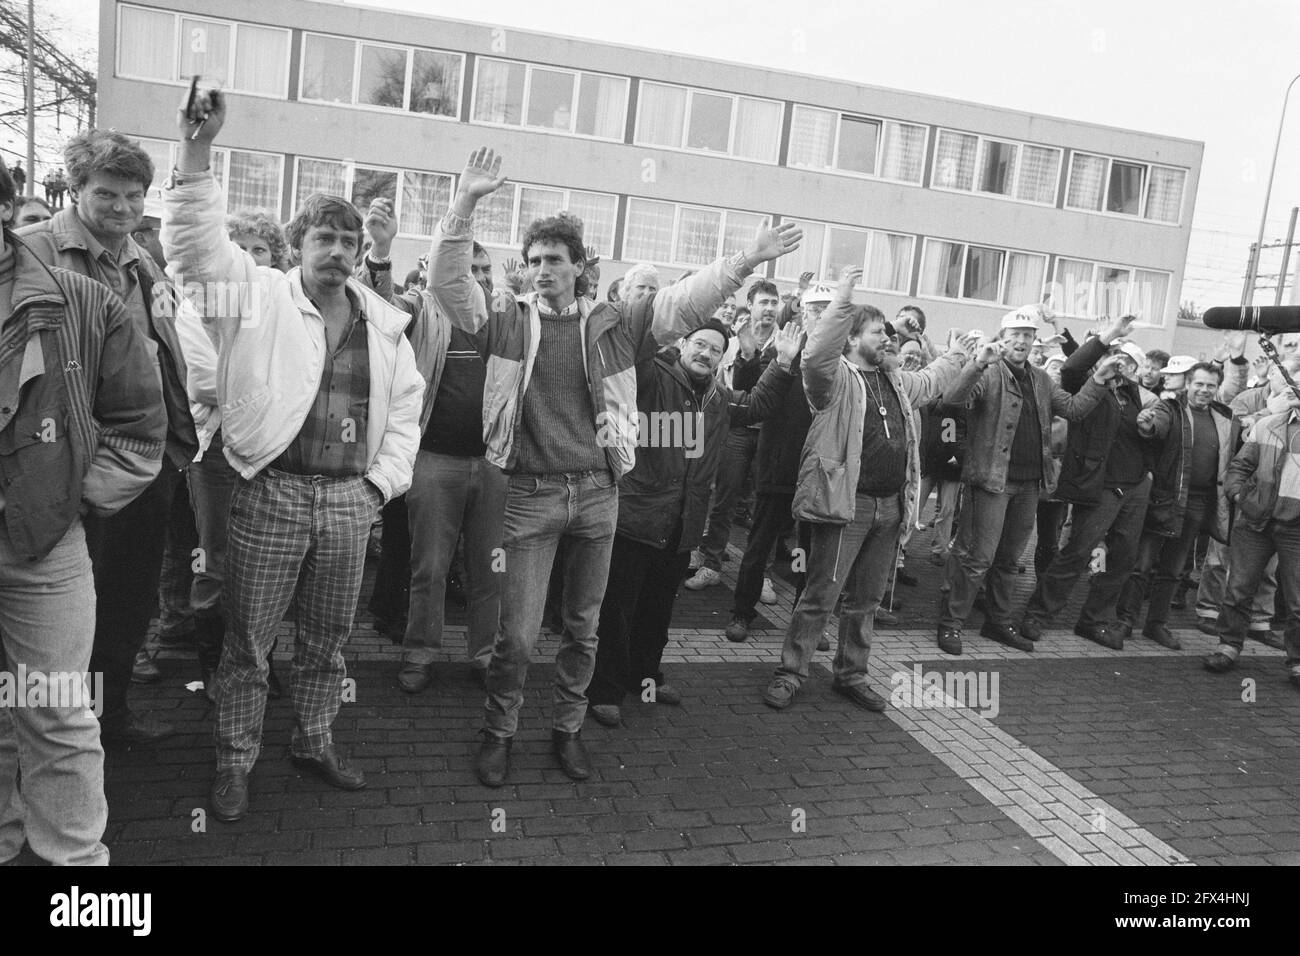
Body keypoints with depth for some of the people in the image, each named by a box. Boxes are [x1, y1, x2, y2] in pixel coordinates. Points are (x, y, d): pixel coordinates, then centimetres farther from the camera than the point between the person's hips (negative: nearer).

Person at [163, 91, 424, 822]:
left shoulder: (383, 321, 9)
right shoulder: (262, 295, -1)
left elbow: (406, 403, 13)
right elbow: (197, 243, -15)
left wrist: (386, 480, 5)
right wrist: (197, 153, -27)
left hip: (350, 500, 4)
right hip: (272, 495, -3)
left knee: (329, 639, 17)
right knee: (249, 641, 7)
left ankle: (315, 742, 35)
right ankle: (235, 762, 24)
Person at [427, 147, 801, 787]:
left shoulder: (614, 323, 5)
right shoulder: (507, 319, 2)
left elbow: (685, 302, 2)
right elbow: (448, 281, -8)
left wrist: (745, 262, -9)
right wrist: (465, 204, -20)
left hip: (598, 493, 2)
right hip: (532, 494, -2)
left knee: (583, 627, 14)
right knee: (517, 634, 2)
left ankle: (567, 729, 33)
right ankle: (498, 734, 25)